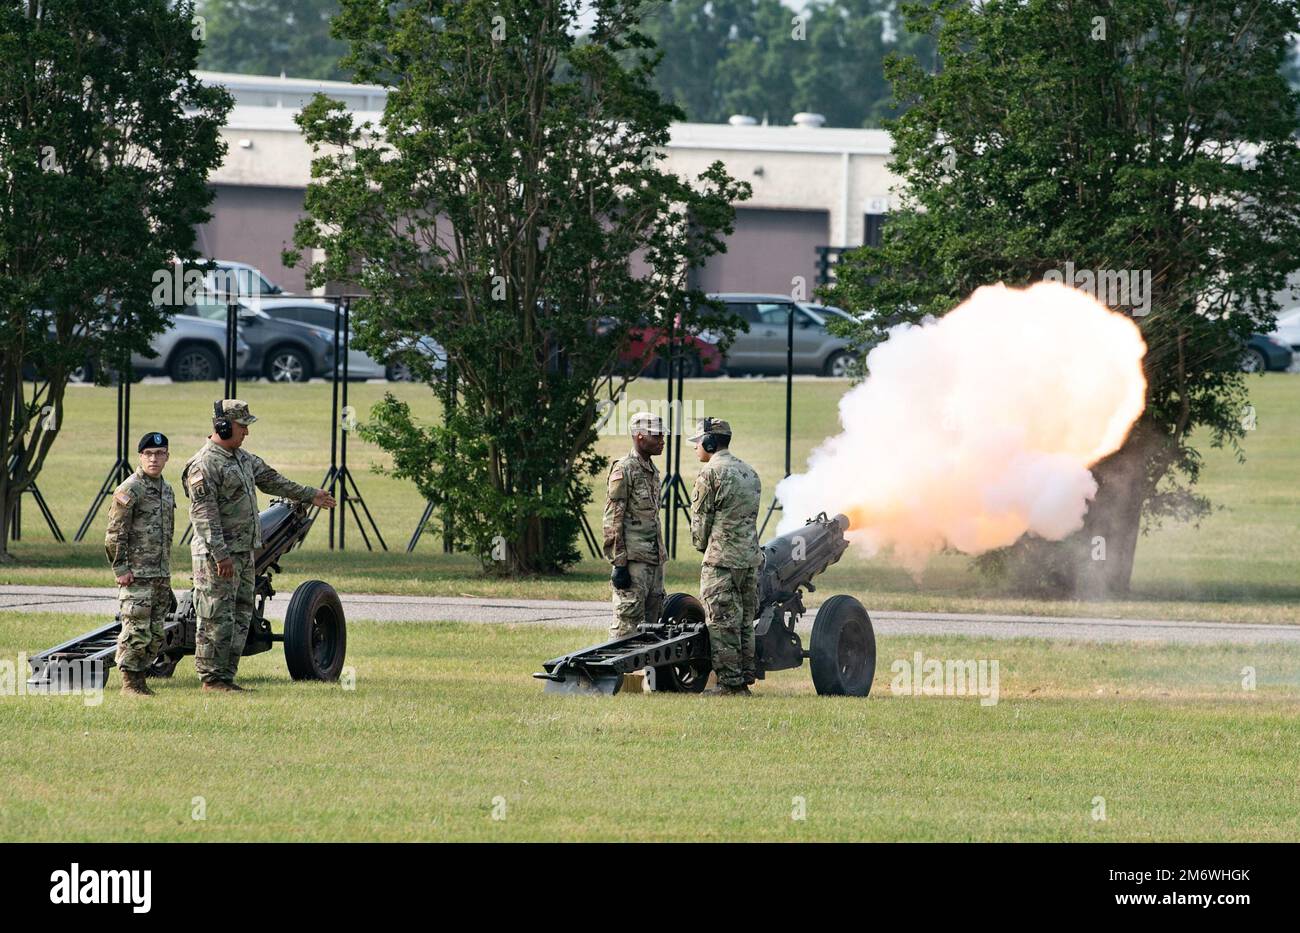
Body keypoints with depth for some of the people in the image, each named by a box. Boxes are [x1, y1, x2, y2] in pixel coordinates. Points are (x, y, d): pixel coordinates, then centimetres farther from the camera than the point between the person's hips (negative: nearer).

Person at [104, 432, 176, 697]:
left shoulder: (166, 490, 15)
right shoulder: (129, 490, -9)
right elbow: (114, 535, -11)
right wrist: (121, 569, -15)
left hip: (161, 575, 8)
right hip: (136, 575, -8)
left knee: (155, 635, 8)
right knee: (137, 631, -8)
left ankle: (140, 678, 16)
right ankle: (129, 682, -2)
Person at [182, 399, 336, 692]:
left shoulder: (242, 457, 15)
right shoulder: (205, 465, -16)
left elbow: (270, 479, 30)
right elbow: (205, 515, -21)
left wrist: (309, 495, 38)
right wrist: (221, 555, -25)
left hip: (244, 553, 10)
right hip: (217, 555, -10)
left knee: (241, 617, 10)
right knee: (217, 618, -6)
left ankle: (226, 676, 14)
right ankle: (212, 678, -3)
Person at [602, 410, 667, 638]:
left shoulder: (653, 472, 17)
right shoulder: (623, 470, -10)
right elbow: (612, 521, -13)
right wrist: (619, 564, -17)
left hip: (654, 559, 9)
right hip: (633, 559, -9)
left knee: (652, 621, 9)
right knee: (628, 622, -9)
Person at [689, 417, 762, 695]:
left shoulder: (711, 472, -8)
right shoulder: (749, 472, 17)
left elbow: (700, 519, -5)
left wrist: (703, 547, 13)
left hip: (721, 560, -8)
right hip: (751, 557, 8)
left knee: (723, 623, -5)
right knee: (744, 623, 10)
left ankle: (729, 682, -7)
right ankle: (744, 680, 10)